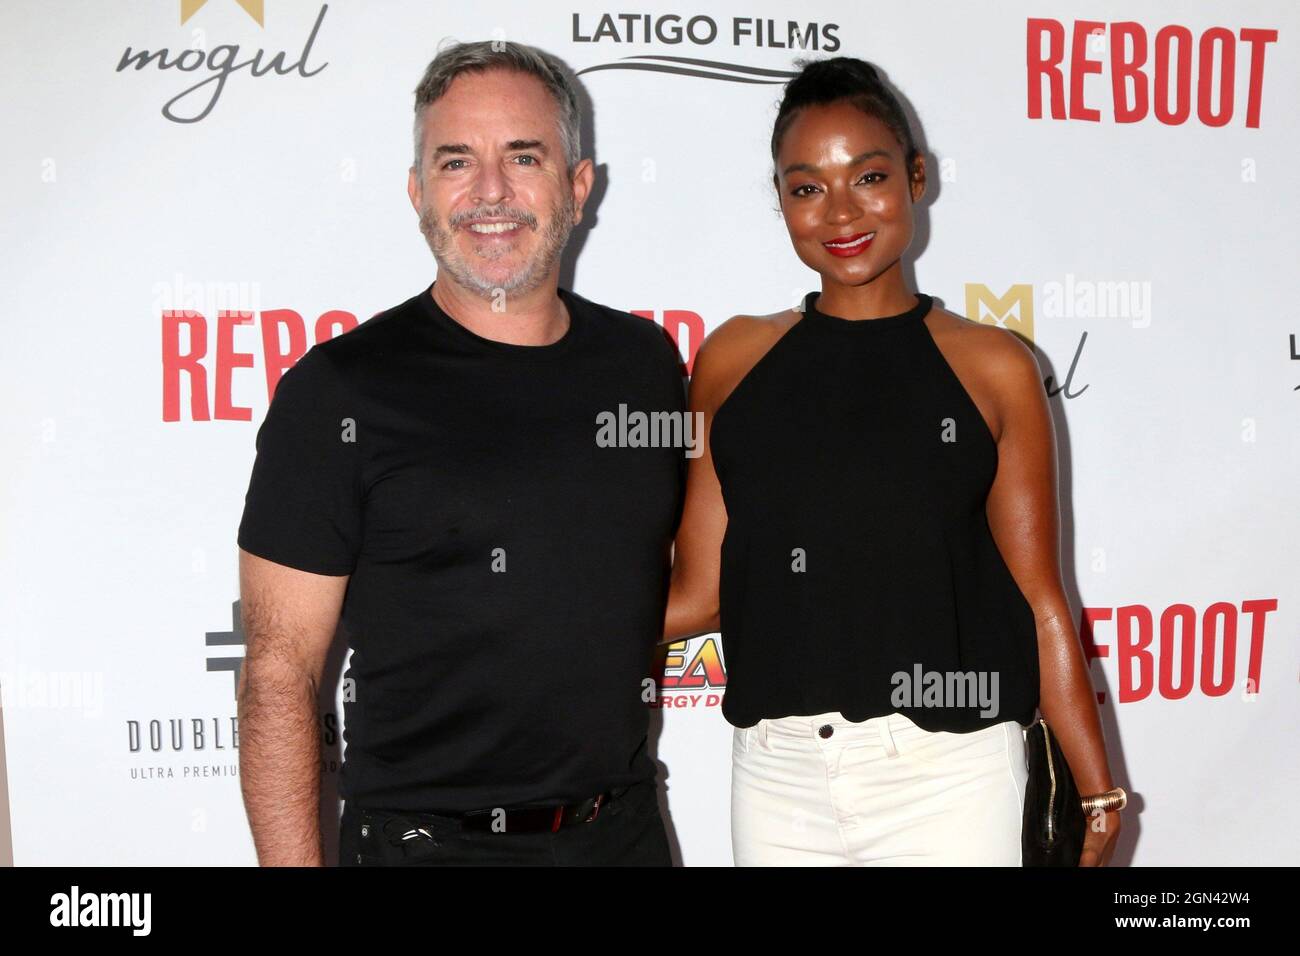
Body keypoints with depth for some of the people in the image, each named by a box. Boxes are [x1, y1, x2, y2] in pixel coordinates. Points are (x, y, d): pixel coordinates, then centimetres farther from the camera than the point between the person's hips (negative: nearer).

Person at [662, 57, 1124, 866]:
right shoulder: (733, 358, 3)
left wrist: (1099, 793, 2)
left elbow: (1039, 600, 1)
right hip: (778, 775, 2)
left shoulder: (992, 366, -1)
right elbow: (698, 593, 4)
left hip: (949, 775, -1)